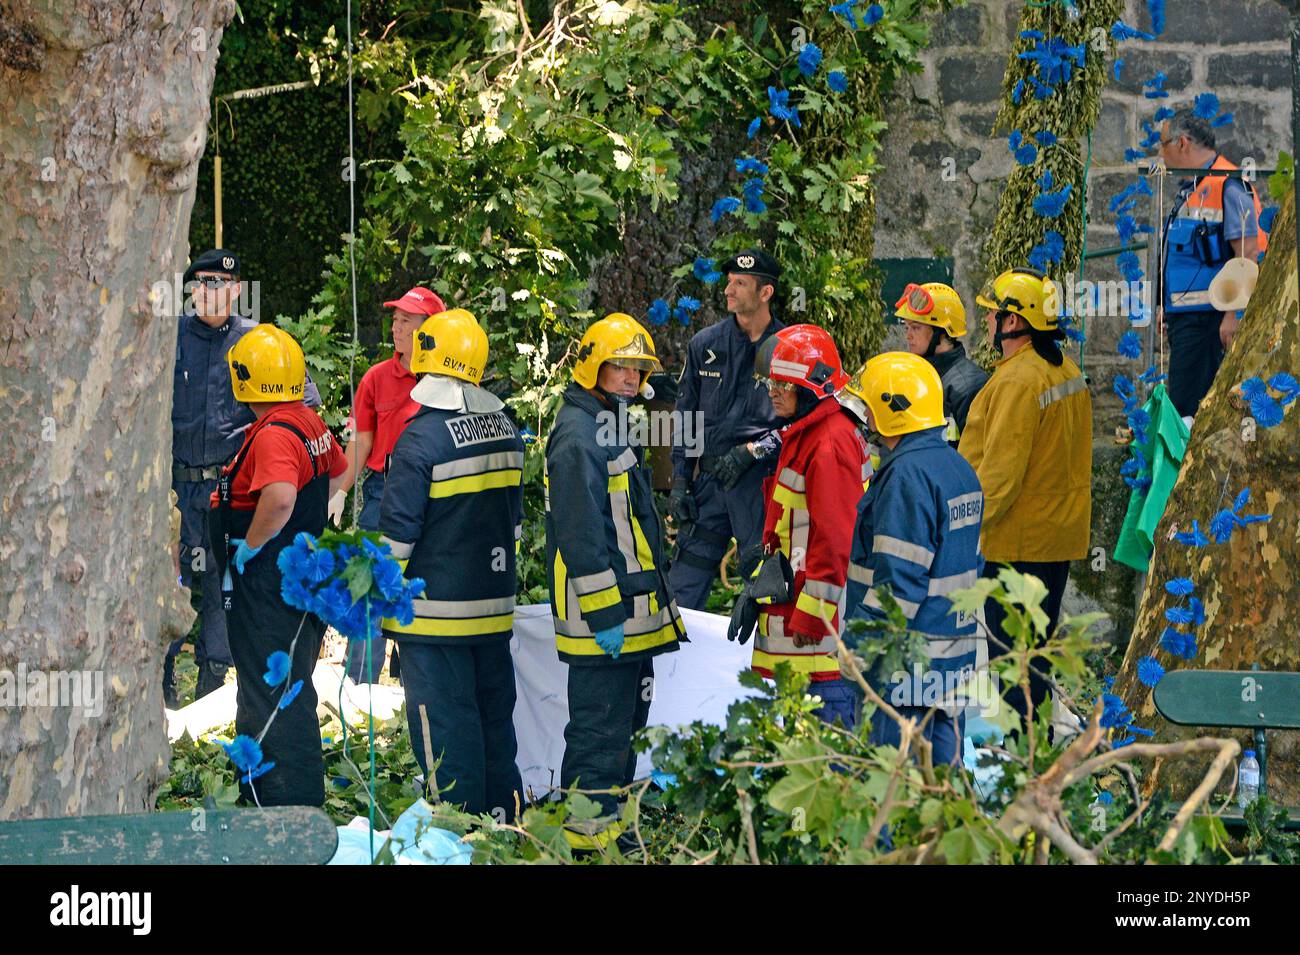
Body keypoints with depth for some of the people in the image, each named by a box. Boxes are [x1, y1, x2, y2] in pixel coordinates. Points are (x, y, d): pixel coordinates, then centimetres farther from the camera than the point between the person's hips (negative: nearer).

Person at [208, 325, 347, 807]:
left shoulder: (272, 435, -22)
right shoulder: (311, 422, 7)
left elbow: (280, 497, -40)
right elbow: (336, 472, 27)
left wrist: (250, 545, -25)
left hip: (267, 582, -10)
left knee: (271, 699, -4)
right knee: (289, 690, 20)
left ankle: (289, 803, -2)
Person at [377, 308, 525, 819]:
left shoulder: (421, 438, -16)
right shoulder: (506, 429, 7)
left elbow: (397, 534, -14)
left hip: (436, 611, -7)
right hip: (495, 605, 7)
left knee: (444, 726, -1)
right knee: (494, 715, 15)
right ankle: (502, 818, 22)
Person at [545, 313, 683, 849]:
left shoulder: (607, 428, 18)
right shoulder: (578, 433, -16)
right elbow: (579, 533, -22)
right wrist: (603, 613, -23)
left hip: (630, 615, 11)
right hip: (603, 620, -11)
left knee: (624, 725, 17)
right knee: (600, 730, -6)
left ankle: (609, 823, 26)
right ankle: (589, 832, 0)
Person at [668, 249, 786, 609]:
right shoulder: (705, 344, 9)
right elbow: (685, 417, 13)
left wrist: (752, 451, -13)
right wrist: (680, 482, 6)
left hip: (762, 482, -4)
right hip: (709, 481, 4)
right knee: (681, 591, 2)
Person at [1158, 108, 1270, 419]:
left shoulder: (1228, 186, -12)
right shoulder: (1190, 189, 20)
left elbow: (1247, 256, -18)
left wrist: (1233, 315, -22)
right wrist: (1167, 306, 23)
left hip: (1207, 319, -10)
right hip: (1183, 315, 10)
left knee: (1185, 408, -14)